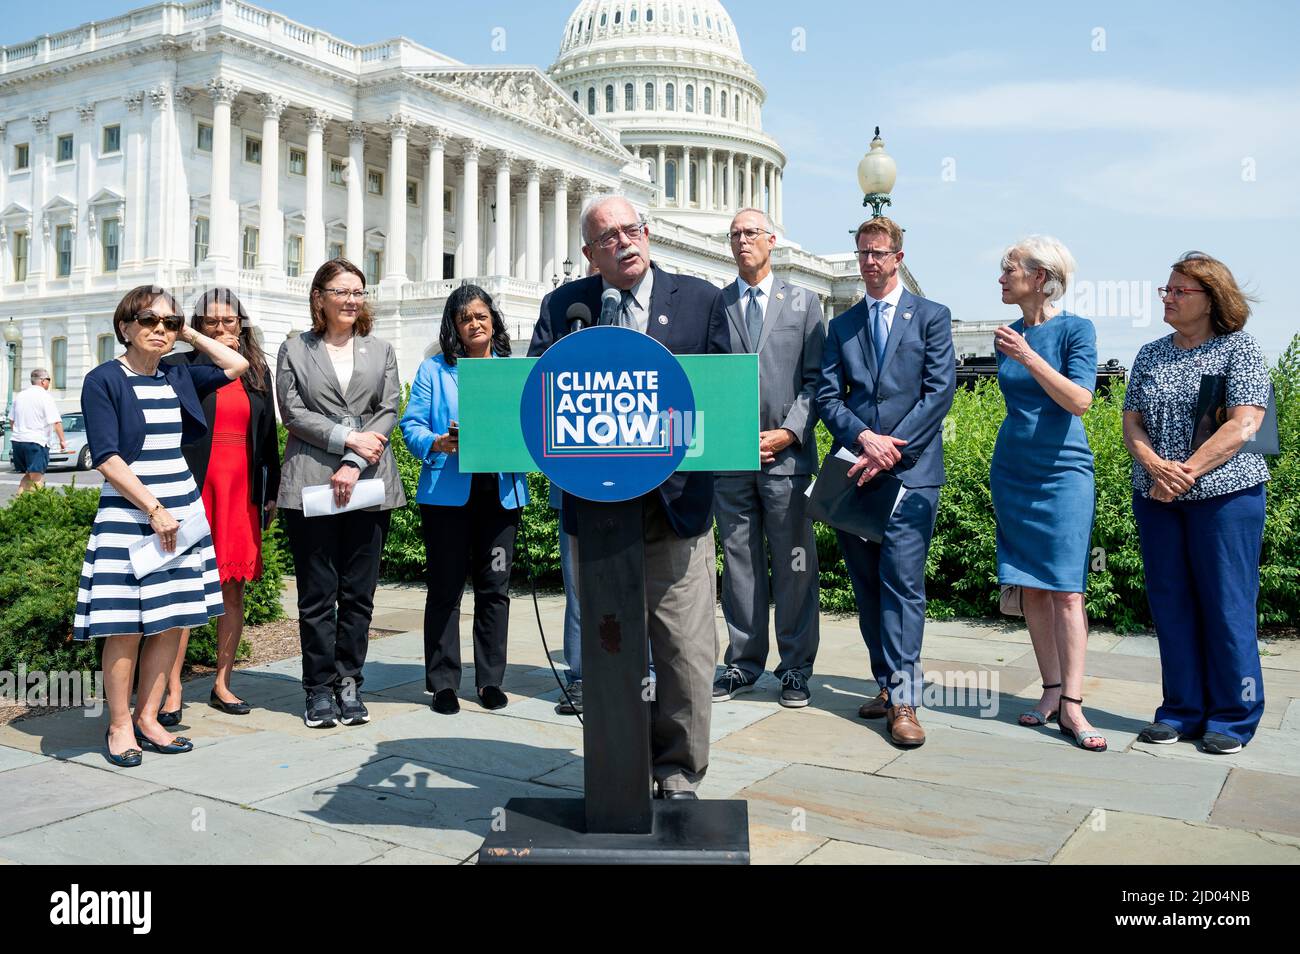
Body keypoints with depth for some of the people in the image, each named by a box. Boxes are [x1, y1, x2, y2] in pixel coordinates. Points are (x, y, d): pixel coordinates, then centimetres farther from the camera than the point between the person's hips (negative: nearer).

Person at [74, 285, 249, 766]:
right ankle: (119, 726, 11)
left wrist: (189, 333, 11)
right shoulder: (104, 379, -5)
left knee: (171, 623, 7)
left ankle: (147, 718, 18)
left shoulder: (177, 375, 10)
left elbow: (237, 364, 15)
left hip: (181, 509, 6)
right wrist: (153, 509, -16)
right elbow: (106, 458, -12)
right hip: (127, 514, -5)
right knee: (126, 627, -2)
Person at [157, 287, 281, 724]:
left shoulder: (257, 371, 13)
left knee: (234, 588, 7)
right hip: (193, 487, -4)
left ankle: (222, 684, 17)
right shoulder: (180, 367, 2)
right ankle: (173, 690, 0)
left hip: (242, 489, 4)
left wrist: (270, 492, 11)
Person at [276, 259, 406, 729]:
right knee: (317, 592, 1)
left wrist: (355, 465, -8)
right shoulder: (294, 350, 10)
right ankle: (319, 687, 10)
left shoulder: (381, 351, 14)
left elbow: (388, 412, 4)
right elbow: (293, 412, 0)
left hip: (369, 482, 2)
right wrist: (348, 438, -11)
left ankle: (348, 682, 14)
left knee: (359, 590, 4)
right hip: (309, 482, -1)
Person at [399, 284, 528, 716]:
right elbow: (412, 424, 1)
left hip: (501, 493, 2)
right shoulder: (434, 370, 7)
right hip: (448, 493, -2)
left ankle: (490, 680, 17)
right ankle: (443, 682, 11)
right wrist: (438, 444, -18)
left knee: (495, 587, 6)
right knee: (446, 587, 2)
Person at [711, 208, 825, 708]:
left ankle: (796, 667, 13)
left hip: (786, 452, -1)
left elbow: (816, 378, 4)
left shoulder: (803, 302, 9)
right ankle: (743, 662, 17)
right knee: (739, 560, 7)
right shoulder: (713, 304, 10)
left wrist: (789, 432, -8)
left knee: (794, 564, 2)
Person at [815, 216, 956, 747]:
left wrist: (891, 450, -12)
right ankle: (886, 683, 18)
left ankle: (903, 700, -8)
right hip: (854, 471, 4)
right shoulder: (841, 326, 17)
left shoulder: (931, 317, 7)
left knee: (903, 583, -10)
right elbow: (827, 397, 8)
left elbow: (939, 391, -3)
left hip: (910, 470, -4)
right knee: (867, 584, 7)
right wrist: (863, 438, -11)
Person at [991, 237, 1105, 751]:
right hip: (1012, 472, 6)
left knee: (1065, 589, -8)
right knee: (1030, 586, 5)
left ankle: (1071, 705, -7)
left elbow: (1079, 401, -18)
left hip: (1063, 472, -5)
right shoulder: (1006, 337, 9)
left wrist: (1028, 357, -23)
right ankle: (1051, 690, 13)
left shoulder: (1075, 329, -7)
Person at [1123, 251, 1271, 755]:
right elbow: (1132, 423, 7)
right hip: (1156, 497, 5)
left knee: (1226, 605, -1)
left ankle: (1233, 718, 11)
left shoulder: (1240, 349, -1)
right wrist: (1157, 468, -11)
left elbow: (1242, 426, -11)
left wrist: (1185, 473, -17)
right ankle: (1183, 710, 18)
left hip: (1224, 495, -5)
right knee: (1170, 604, 7)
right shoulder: (1150, 355, 13)